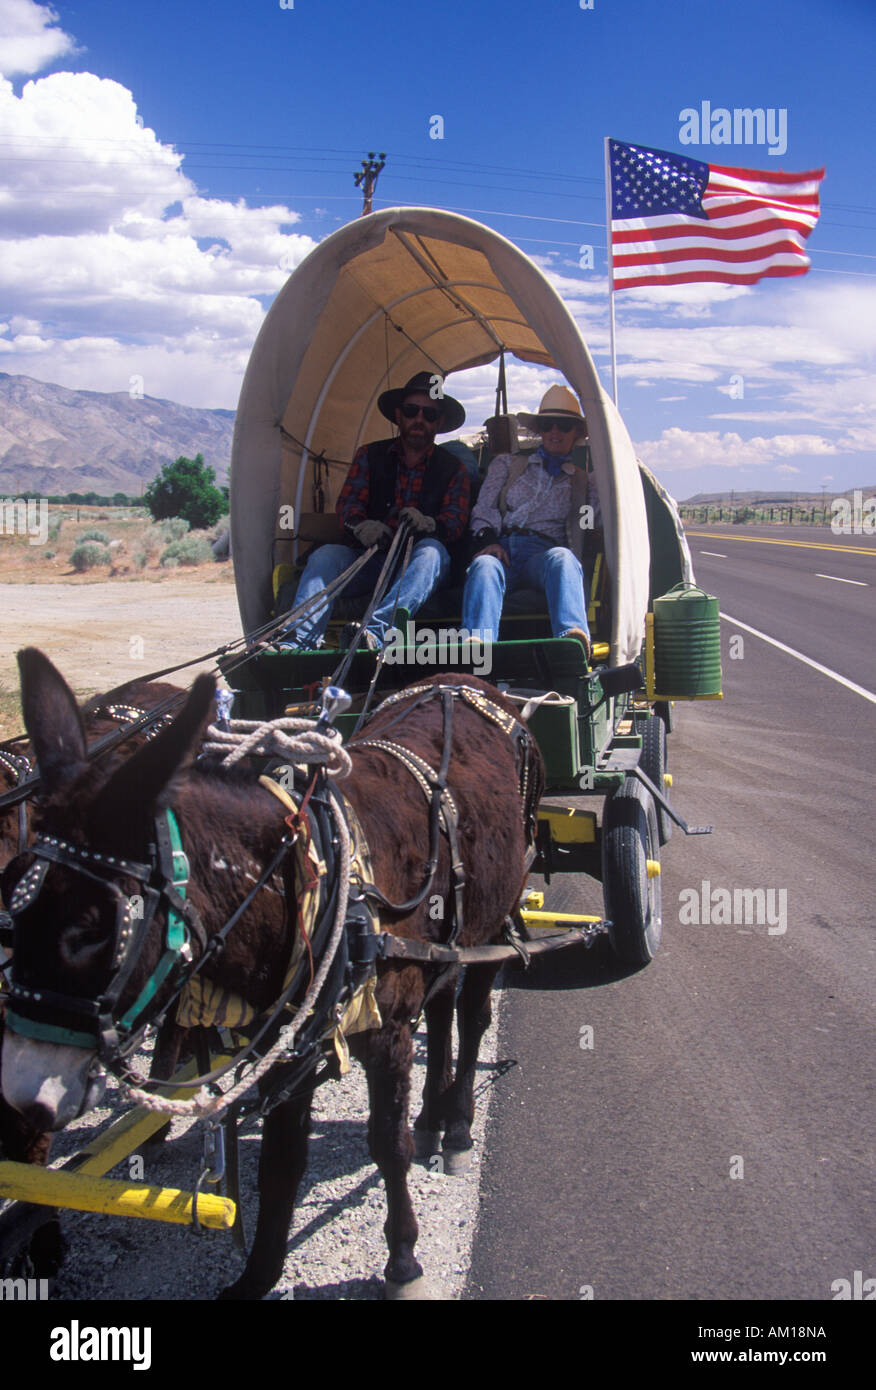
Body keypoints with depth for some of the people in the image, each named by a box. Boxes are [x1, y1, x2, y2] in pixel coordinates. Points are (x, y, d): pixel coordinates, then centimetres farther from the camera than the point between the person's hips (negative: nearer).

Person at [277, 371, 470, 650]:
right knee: (325, 555, -27)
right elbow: (348, 503, 5)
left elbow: (456, 522, -2)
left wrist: (429, 524, -27)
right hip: (369, 559, 2)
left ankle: (377, 630, -55)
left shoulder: (454, 469, 11)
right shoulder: (370, 455, 15)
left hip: (417, 566, -1)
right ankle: (294, 643, -43)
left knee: (432, 550, -35)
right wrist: (360, 526, -21)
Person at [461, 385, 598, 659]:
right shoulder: (508, 463, 32)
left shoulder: (583, 480, 31)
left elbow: (599, 518, 12)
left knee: (562, 558, -39)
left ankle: (573, 638, -66)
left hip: (543, 551, 0)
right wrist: (487, 540, -2)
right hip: (500, 546, 0)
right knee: (485, 566, -38)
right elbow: (484, 507, 19)